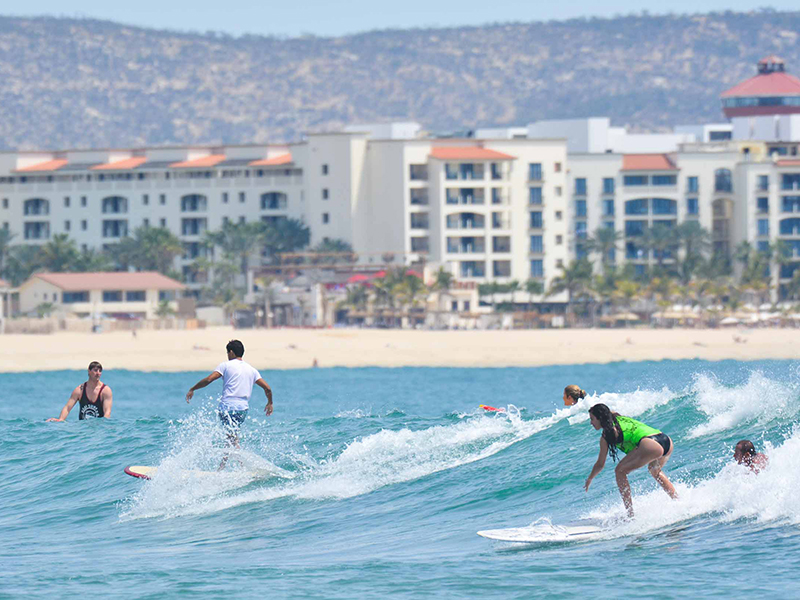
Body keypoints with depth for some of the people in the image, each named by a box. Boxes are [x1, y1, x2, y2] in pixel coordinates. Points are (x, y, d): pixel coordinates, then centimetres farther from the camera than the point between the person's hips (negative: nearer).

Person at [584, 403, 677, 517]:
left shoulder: (606, 435, 10)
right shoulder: (621, 419, 28)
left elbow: (600, 464, 18)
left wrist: (589, 480, 33)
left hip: (651, 446, -8)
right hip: (668, 443, 8)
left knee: (620, 471, 4)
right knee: (654, 470, 37)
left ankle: (630, 515, -4)